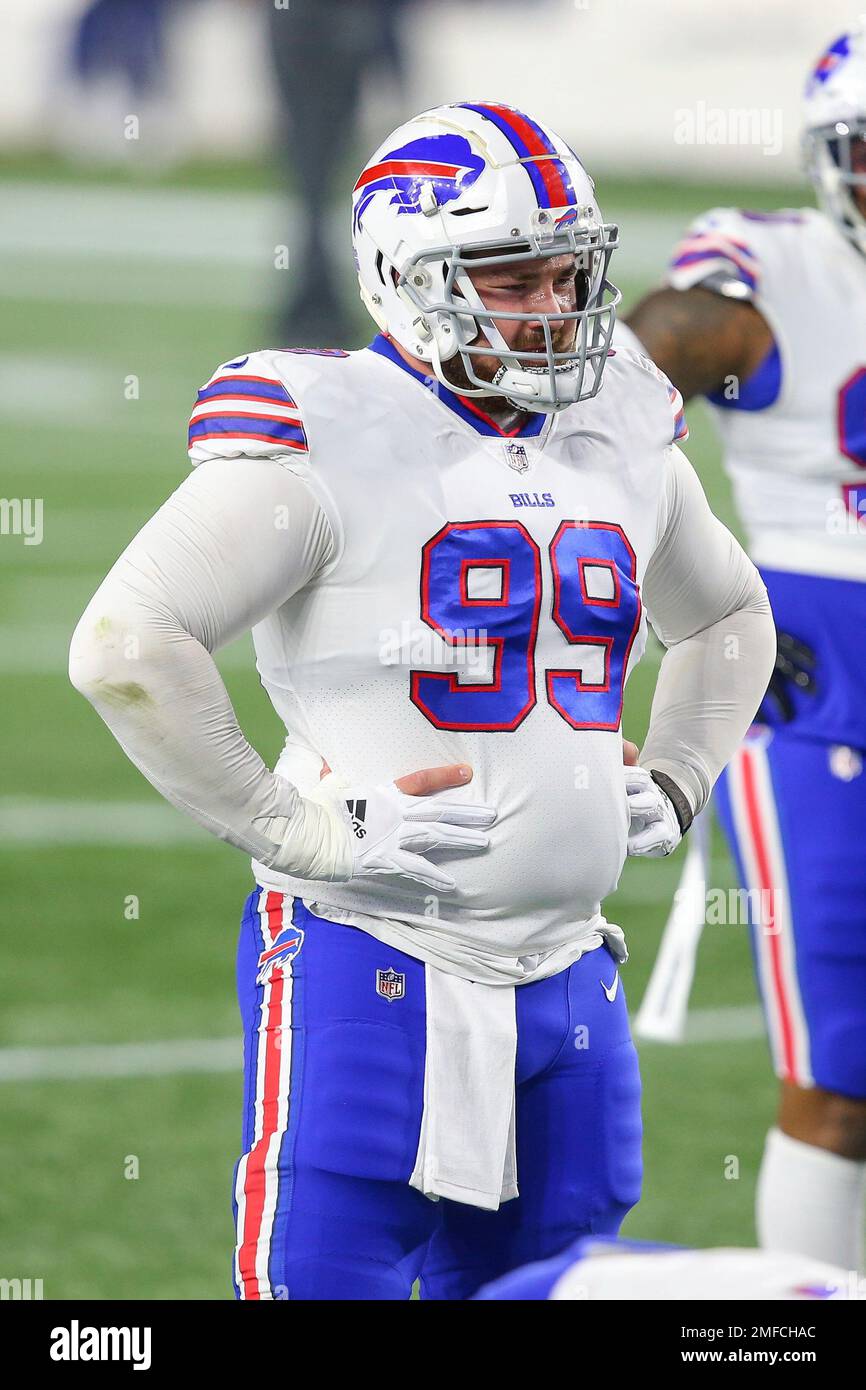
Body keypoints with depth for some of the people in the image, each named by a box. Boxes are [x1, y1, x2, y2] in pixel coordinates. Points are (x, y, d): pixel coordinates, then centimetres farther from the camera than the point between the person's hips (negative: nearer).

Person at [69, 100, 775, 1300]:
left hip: (563, 966, 7)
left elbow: (728, 620, 31)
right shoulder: (329, 443, -11)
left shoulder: (621, 441, 11)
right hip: (370, 962, -6)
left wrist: (672, 786, 14)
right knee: (321, 1277, -8)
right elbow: (123, 645, -18)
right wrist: (295, 828, -16)